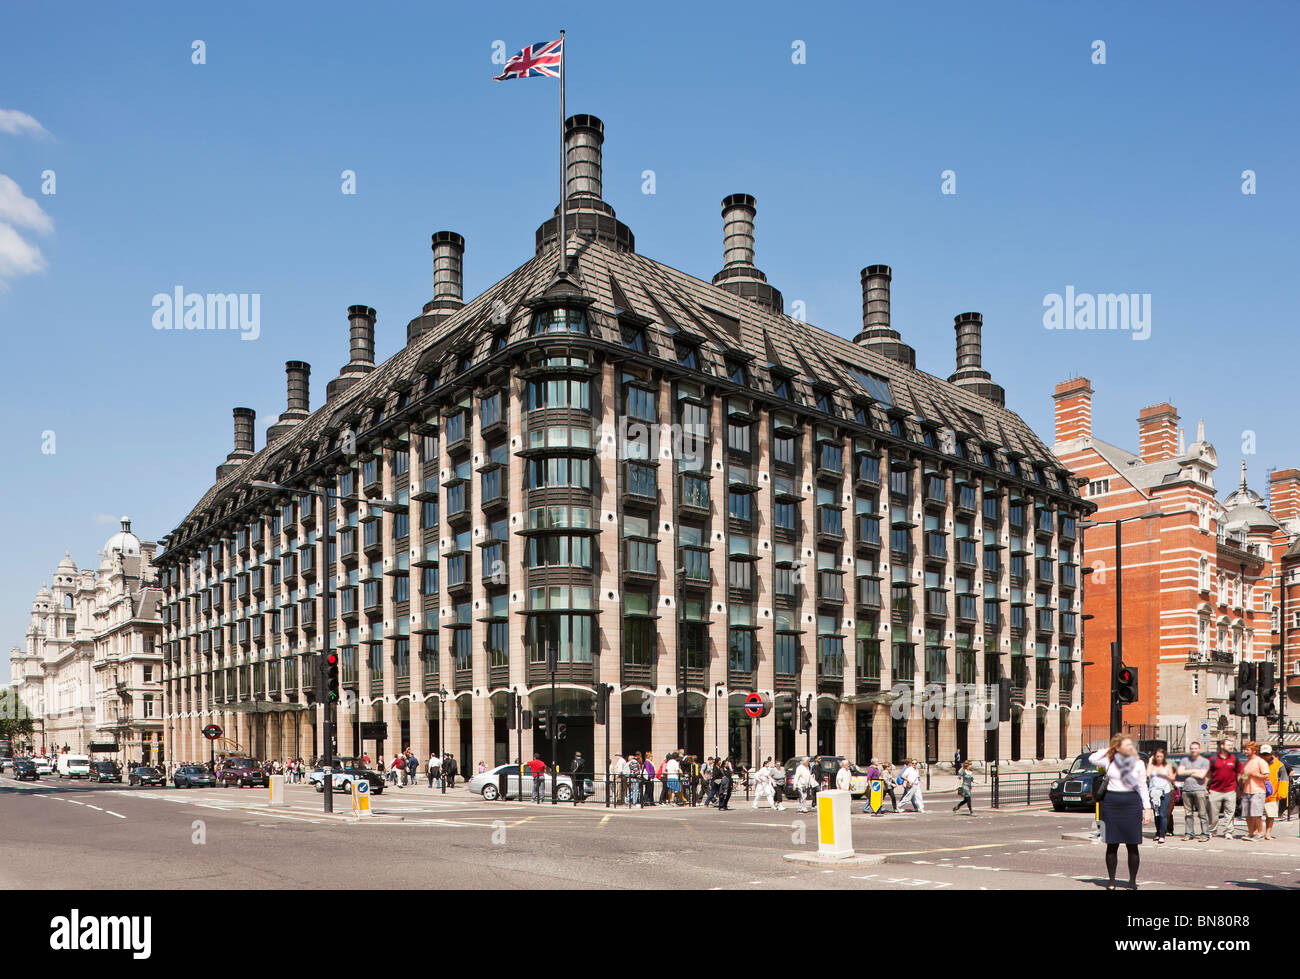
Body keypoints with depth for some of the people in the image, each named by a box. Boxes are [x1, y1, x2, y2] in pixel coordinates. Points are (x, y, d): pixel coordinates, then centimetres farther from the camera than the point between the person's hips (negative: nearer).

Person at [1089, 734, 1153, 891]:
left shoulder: (1138, 763, 5)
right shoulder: (1109, 761, 4)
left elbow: (1143, 787, 6)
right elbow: (1092, 759, -5)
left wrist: (1147, 809, 0)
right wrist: (1108, 749, 1)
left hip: (1132, 803, 0)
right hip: (1111, 803, 0)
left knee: (1132, 845, 2)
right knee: (1112, 845, 3)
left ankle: (1132, 881, 12)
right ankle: (1111, 880, 11)